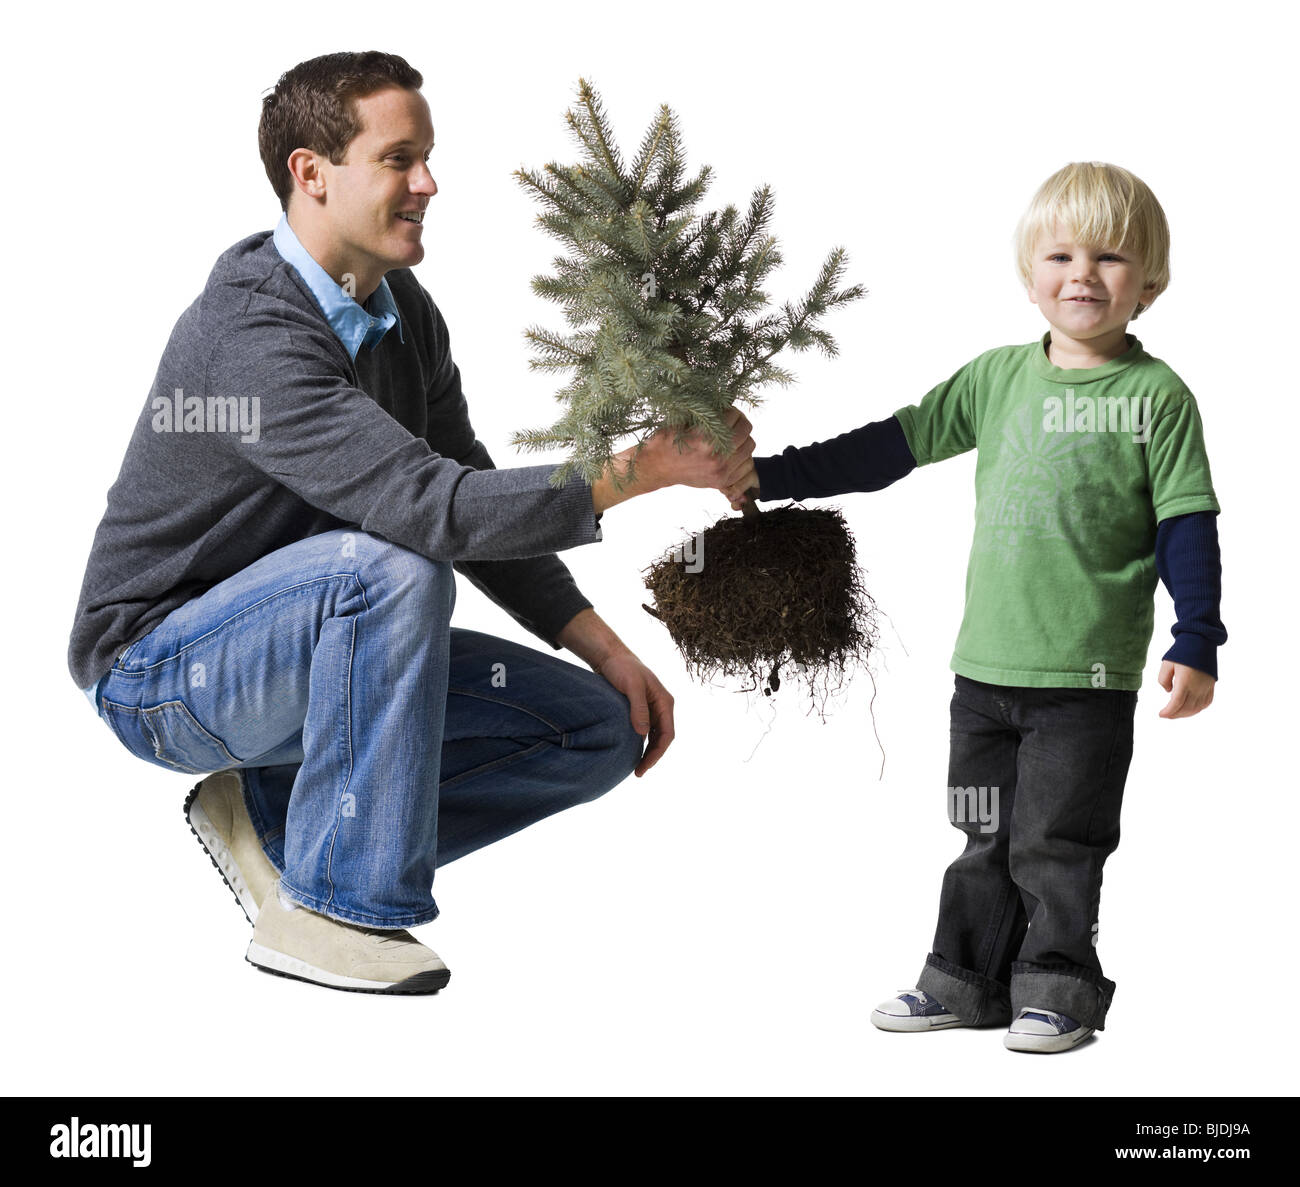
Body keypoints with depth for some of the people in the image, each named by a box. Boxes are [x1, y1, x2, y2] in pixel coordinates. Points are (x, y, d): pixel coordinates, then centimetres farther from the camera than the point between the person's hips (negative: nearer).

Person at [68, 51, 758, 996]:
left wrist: (608, 651, -1)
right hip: (162, 666, -8)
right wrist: (639, 471, -32)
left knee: (599, 729, -4)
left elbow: (483, 509, 8)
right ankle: (333, 904, -23)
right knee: (392, 564, -37)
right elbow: (436, 510, -37)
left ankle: (270, 812, 4)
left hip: (306, 654, 8)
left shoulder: (405, 311, 2)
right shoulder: (249, 336, -27)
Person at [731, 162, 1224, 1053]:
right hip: (985, 666, 4)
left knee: (1055, 845, 0)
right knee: (985, 841, 14)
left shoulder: (1157, 395, -4)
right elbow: (890, 447, 10)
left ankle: (1057, 990, 15)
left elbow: (1187, 528, -4)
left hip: (1089, 675, -4)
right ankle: (967, 982, 24)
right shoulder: (997, 378, 7)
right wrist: (771, 476, 6)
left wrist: (1196, 646, -10)